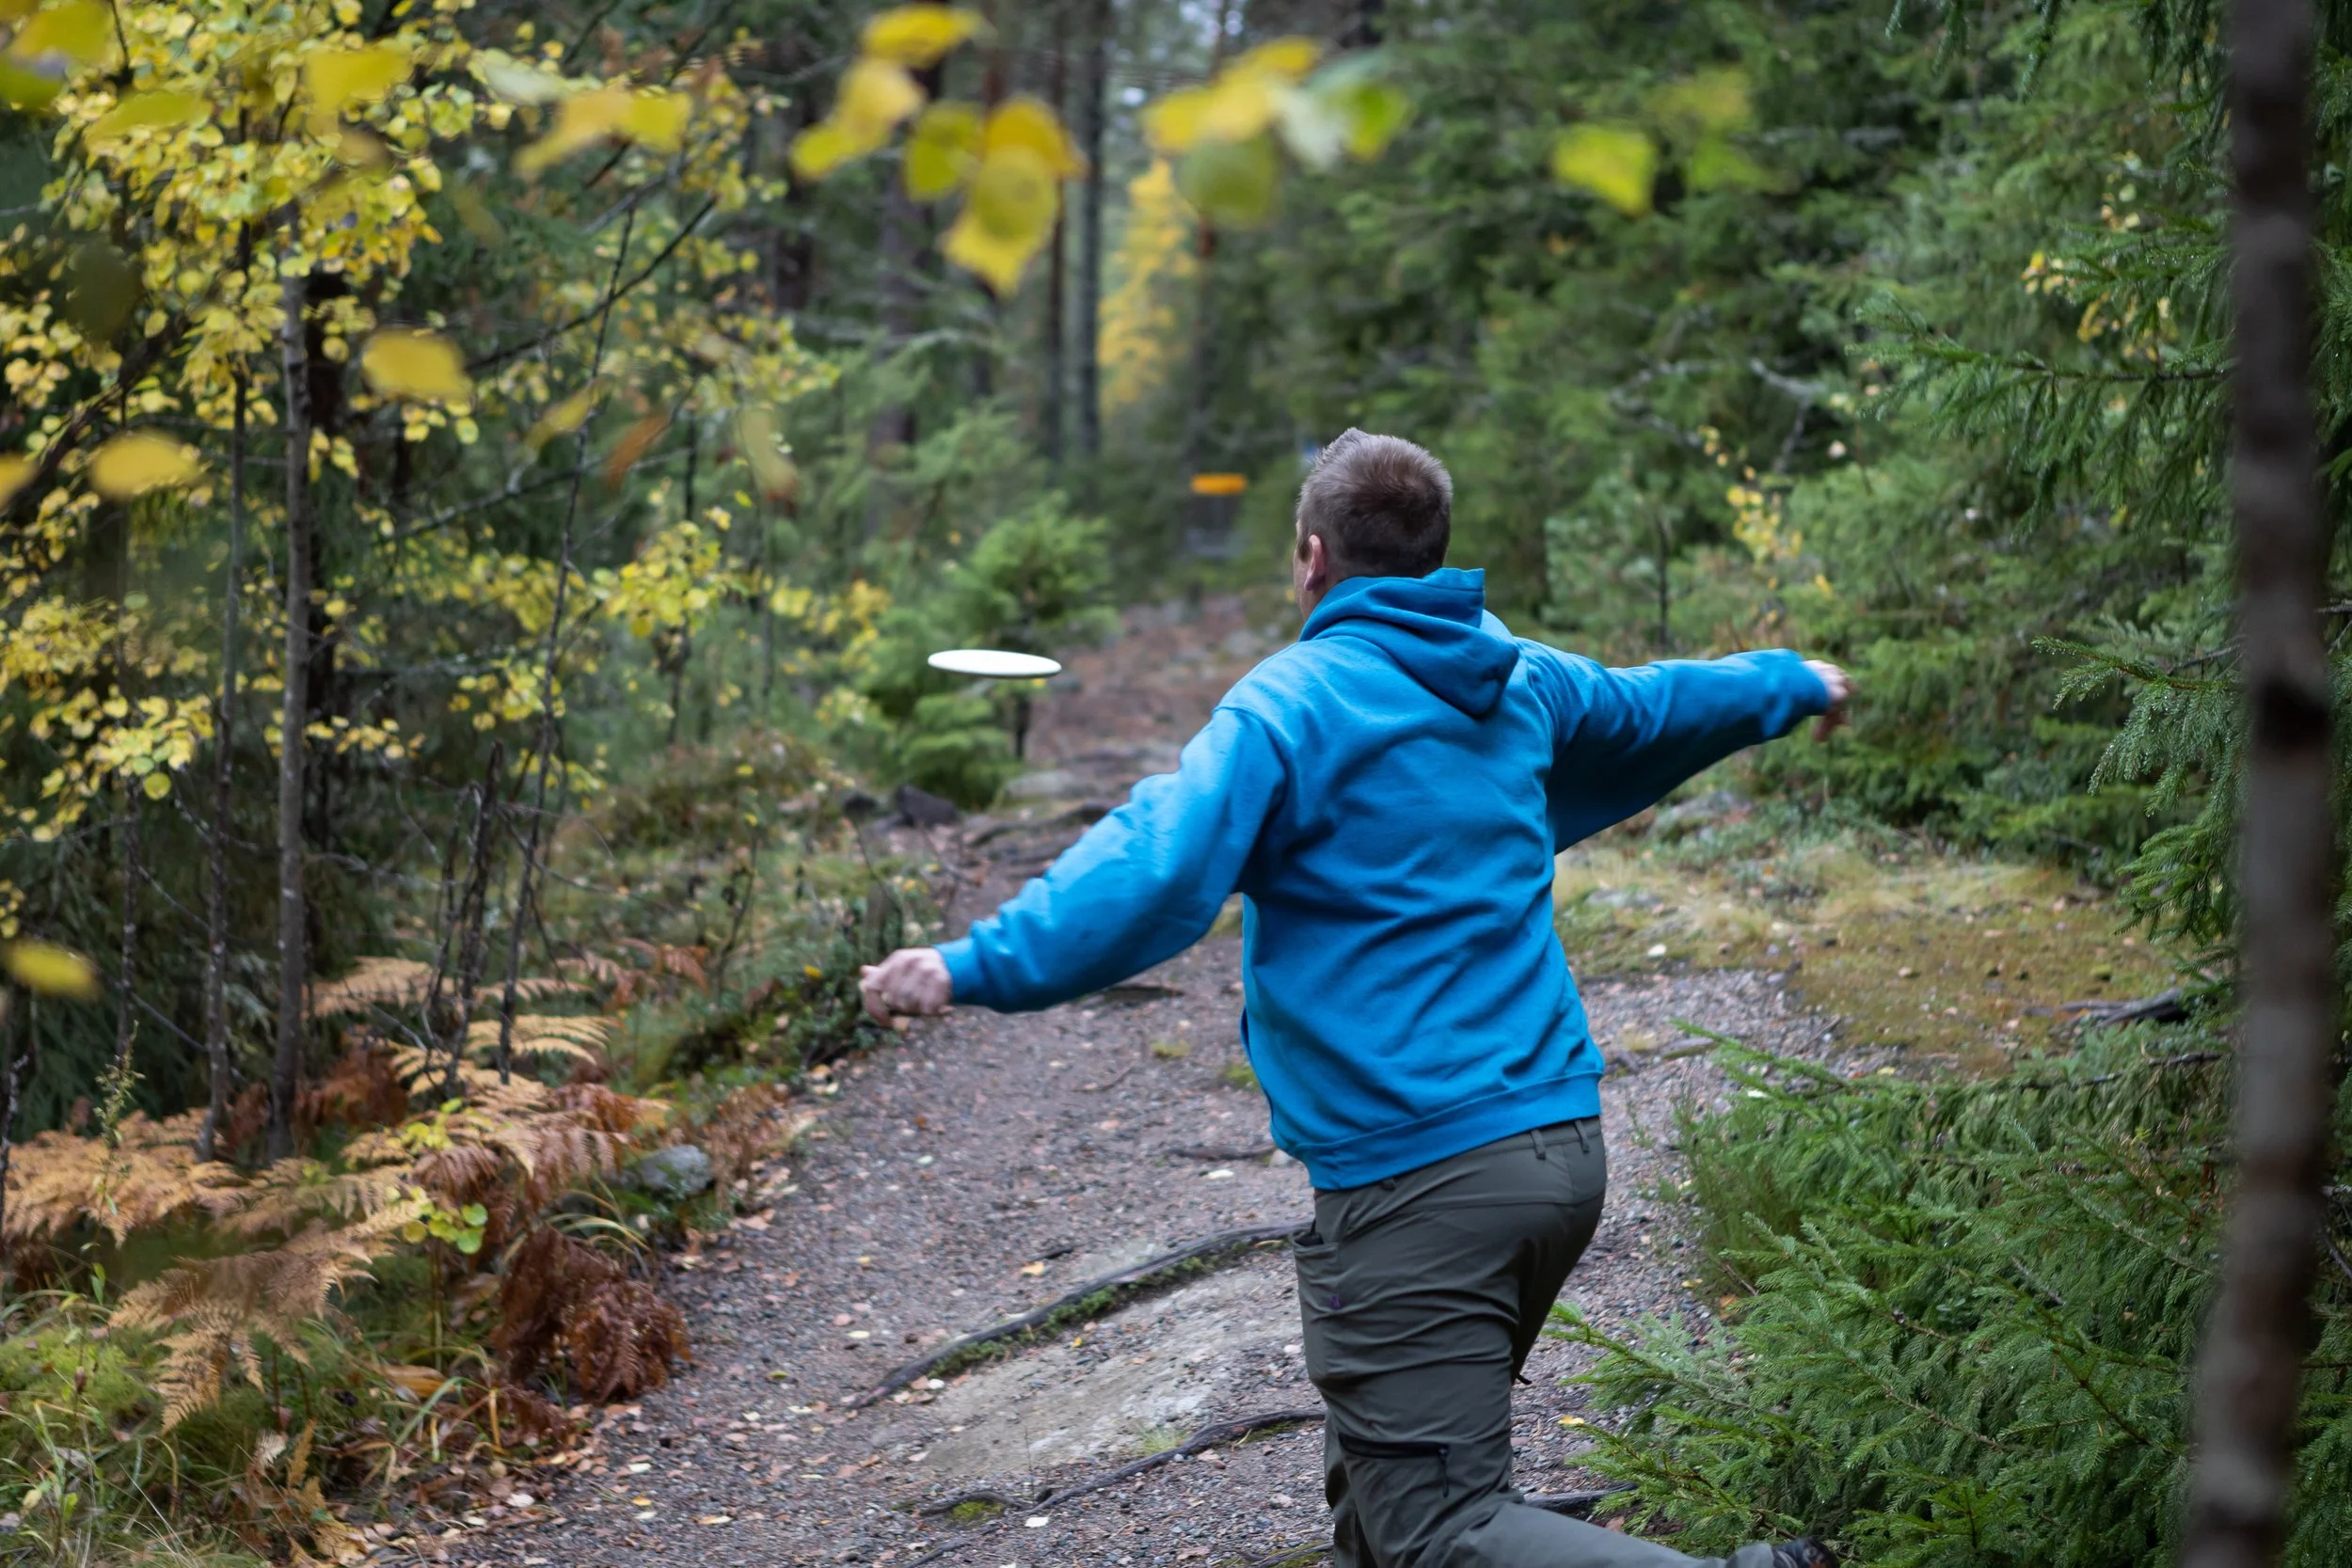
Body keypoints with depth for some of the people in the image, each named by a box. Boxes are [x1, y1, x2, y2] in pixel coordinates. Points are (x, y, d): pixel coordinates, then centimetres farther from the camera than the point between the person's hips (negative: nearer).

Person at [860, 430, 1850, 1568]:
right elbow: (1652, 707, 32)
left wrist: (975, 966, -25)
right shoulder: (1520, 682, 13)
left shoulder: (1291, 703, -9)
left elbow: (1157, 872, -22)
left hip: (1415, 1177, -8)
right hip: (1563, 1145, 8)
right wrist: (1792, 682, 52)